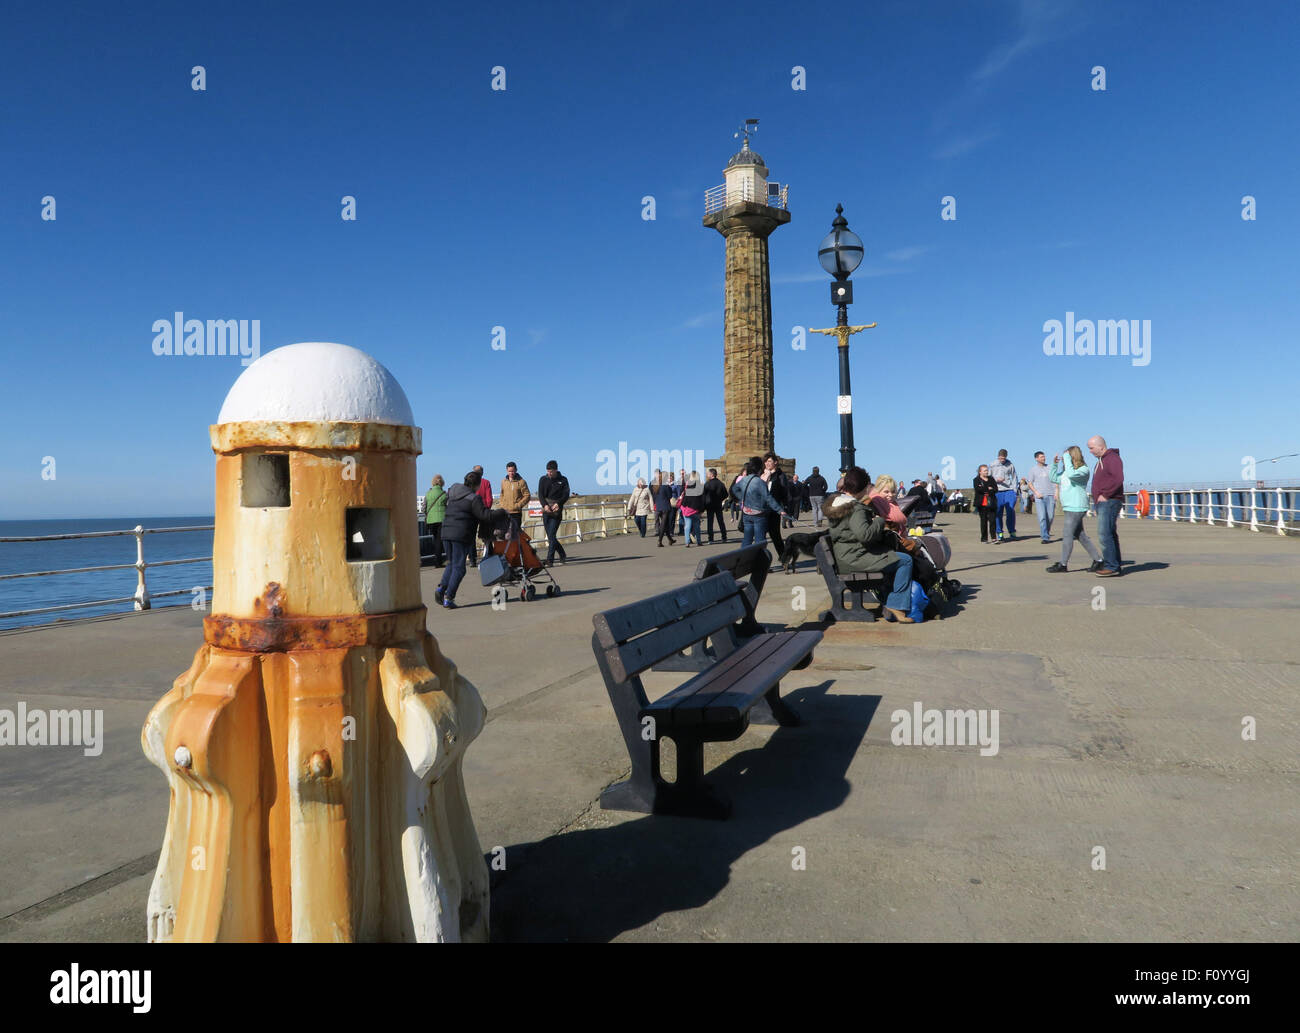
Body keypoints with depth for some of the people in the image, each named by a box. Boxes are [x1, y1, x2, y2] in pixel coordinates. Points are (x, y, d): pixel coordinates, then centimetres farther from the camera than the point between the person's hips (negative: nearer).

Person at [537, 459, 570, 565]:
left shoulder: (563, 480, 3)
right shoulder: (543, 479, 8)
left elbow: (566, 495, -3)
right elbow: (540, 494, 1)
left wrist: (558, 503, -21)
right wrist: (545, 505, -16)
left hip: (557, 512, -3)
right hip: (546, 511, 3)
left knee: (552, 535, -11)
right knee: (550, 536, 7)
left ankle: (549, 559, -10)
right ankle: (562, 556, 23)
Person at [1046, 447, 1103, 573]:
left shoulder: (1084, 469, -11)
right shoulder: (1066, 470, 15)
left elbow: (1071, 475, -31)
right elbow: (1054, 478, 23)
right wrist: (1054, 464, 10)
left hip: (1076, 508, -9)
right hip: (1069, 507, 9)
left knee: (1067, 535, -6)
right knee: (1080, 535, 12)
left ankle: (1063, 565, 0)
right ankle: (1098, 560, 17)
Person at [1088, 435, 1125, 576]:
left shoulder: (1113, 458, -11)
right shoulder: (1101, 460, 21)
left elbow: (1118, 479, -23)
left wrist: (1105, 495, -20)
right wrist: (1098, 497, 12)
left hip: (1109, 502, -10)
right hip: (1103, 503, 10)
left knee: (1104, 534, -14)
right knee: (1110, 534, 10)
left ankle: (1111, 566, -12)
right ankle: (1116, 565, 14)